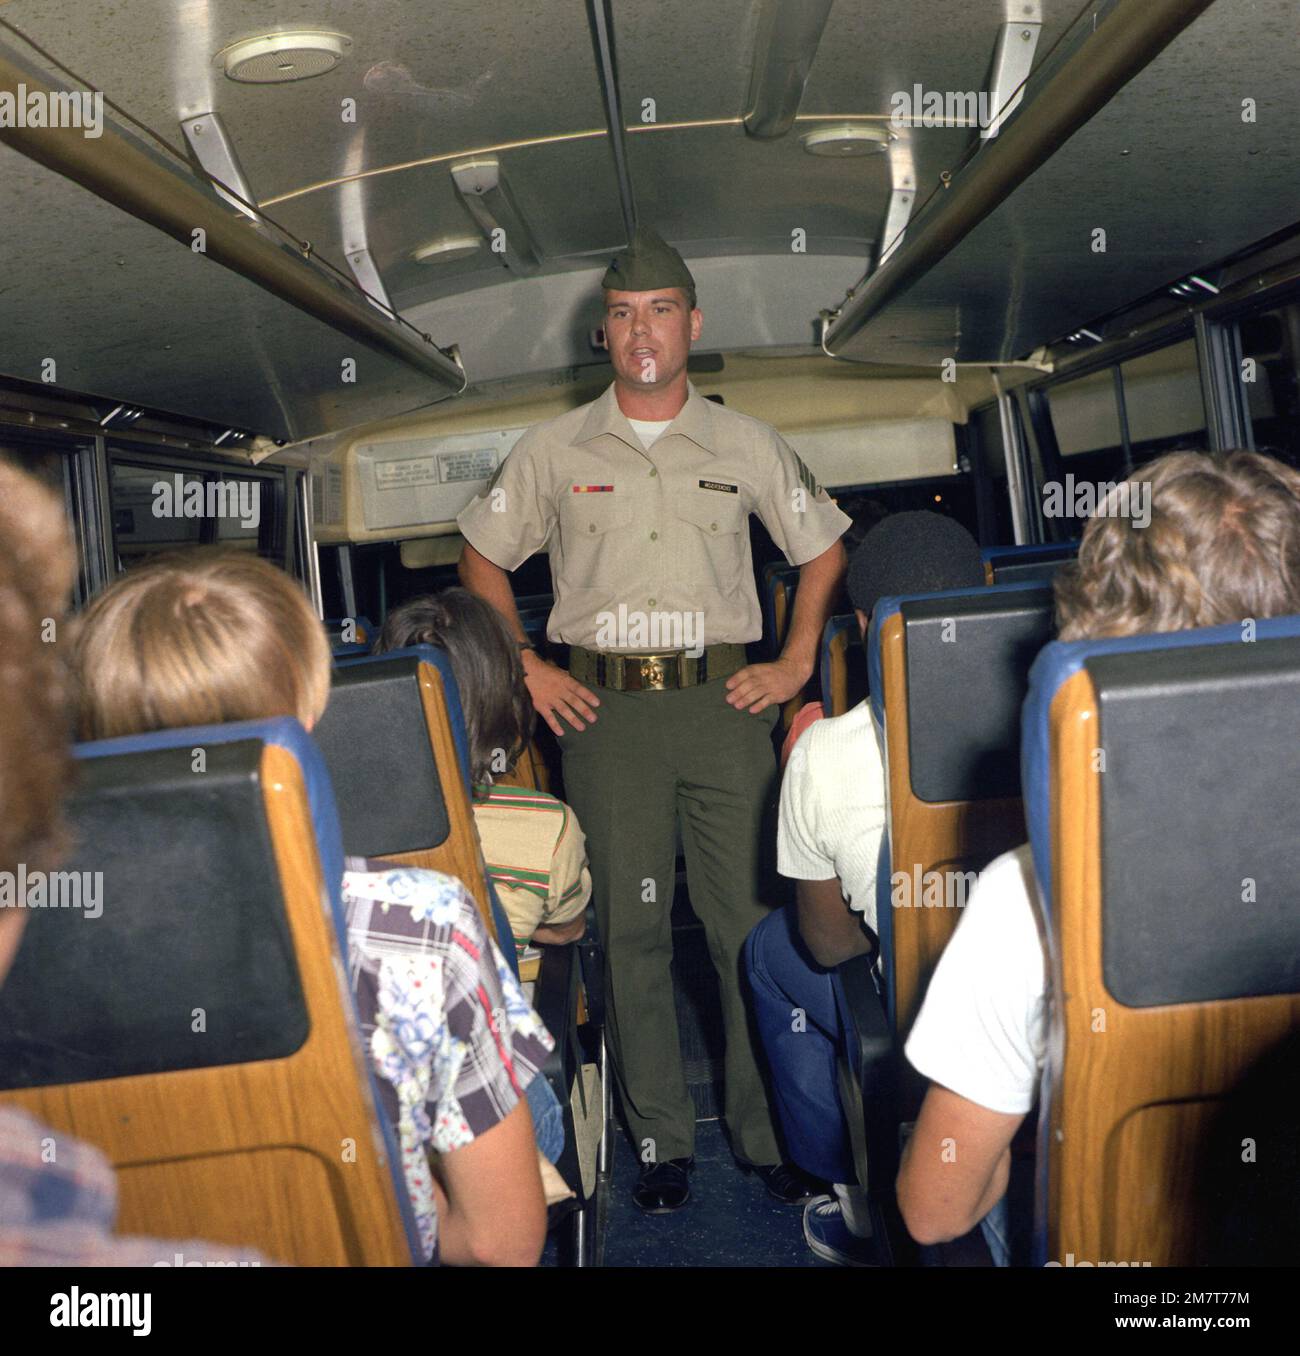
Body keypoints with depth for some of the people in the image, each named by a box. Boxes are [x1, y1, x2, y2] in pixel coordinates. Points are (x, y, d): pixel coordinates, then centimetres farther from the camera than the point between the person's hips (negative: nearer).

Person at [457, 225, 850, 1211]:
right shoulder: (555, 449, 8)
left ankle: (769, 1133, 13)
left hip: (723, 700, 0)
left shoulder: (746, 445, 9)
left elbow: (826, 549, 17)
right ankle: (660, 1140, 15)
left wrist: (797, 663, 7)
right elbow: (483, 559, 15)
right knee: (630, 928, 3)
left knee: (751, 922, -1)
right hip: (604, 711, 0)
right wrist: (526, 669, 6)